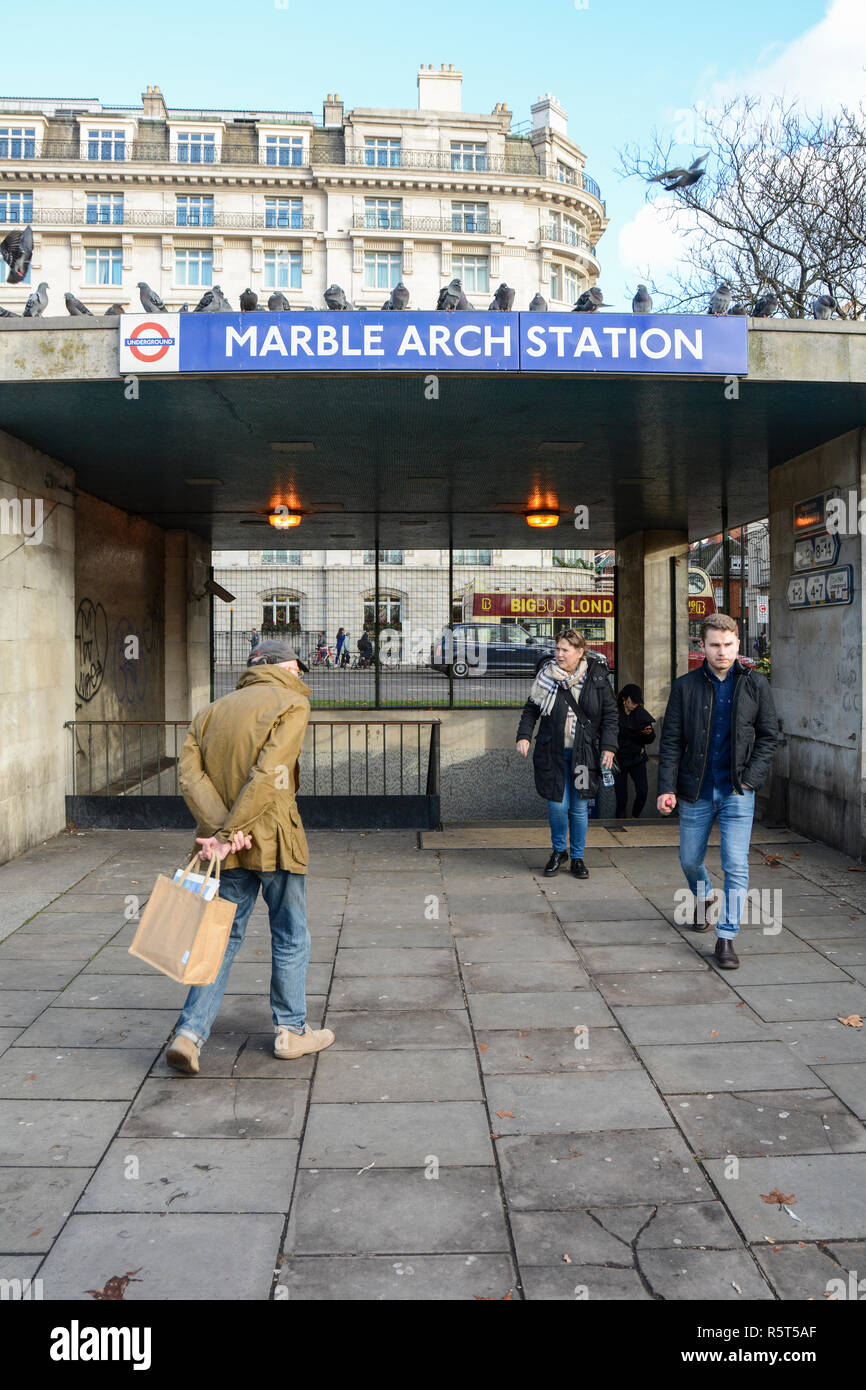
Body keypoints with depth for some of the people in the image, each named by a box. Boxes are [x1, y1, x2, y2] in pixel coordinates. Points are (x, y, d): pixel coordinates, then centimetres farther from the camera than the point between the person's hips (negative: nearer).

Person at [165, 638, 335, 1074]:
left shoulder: (211, 712, 14)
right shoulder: (291, 704, -6)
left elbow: (191, 773, -1)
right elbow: (268, 775, -19)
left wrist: (218, 827, -13)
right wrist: (231, 832, -18)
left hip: (226, 846, 6)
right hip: (274, 840, -5)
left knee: (223, 936, 14)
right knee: (290, 937, 11)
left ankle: (190, 1033, 7)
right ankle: (290, 1031, 22)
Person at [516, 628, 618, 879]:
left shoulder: (597, 677, 0)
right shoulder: (547, 675, 0)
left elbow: (609, 714, 4)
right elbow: (531, 709, 8)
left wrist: (608, 746, -3)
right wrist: (524, 735, -5)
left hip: (584, 753, 0)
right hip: (553, 752, 0)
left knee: (580, 807, 5)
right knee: (557, 804, -4)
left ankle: (577, 857, 22)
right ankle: (559, 851, 22)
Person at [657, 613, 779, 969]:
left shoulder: (755, 684, 0)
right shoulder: (685, 686, -2)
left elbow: (769, 735, 5)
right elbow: (670, 741, -1)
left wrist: (750, 777, -6)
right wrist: (666, 788, -9)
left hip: (737, 792, -1)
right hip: (696, 791, 1)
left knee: (736, 865, -8)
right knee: (690, 860, 14)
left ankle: (726, 937, 4)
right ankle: (704, 898, 47)